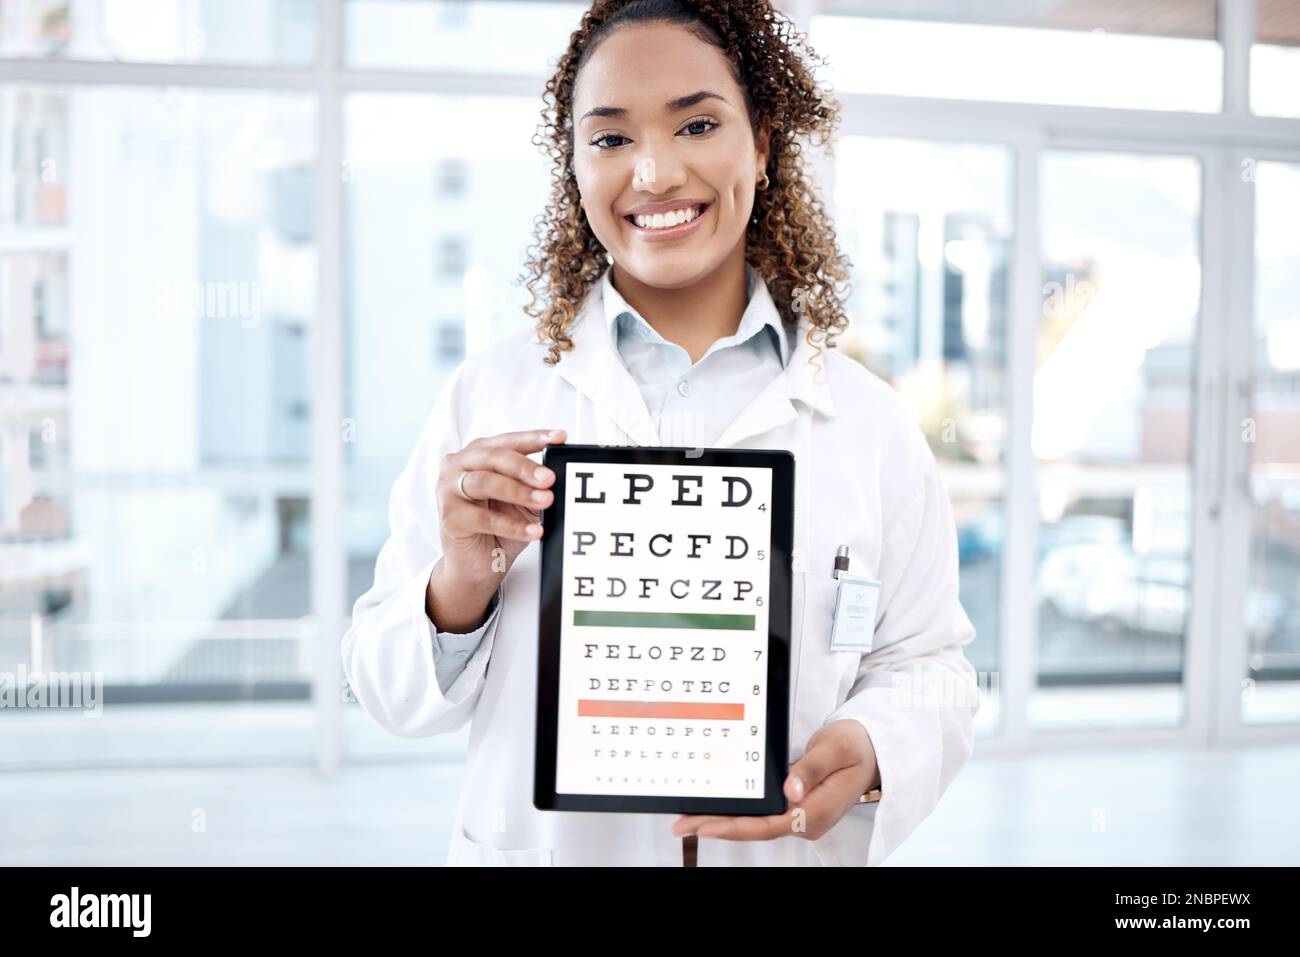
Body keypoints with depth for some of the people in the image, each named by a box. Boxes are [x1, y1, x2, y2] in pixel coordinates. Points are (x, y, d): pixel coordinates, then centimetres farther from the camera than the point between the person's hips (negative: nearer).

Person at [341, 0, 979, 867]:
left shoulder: (871, 422, -5)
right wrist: (464, 581, -23)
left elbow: (926, 668, -1)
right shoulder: (489, 394, -7)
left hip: (787, 850, 1)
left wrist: (867, 753, -20)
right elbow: (394, 697, -5)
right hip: (540, 846, 0)